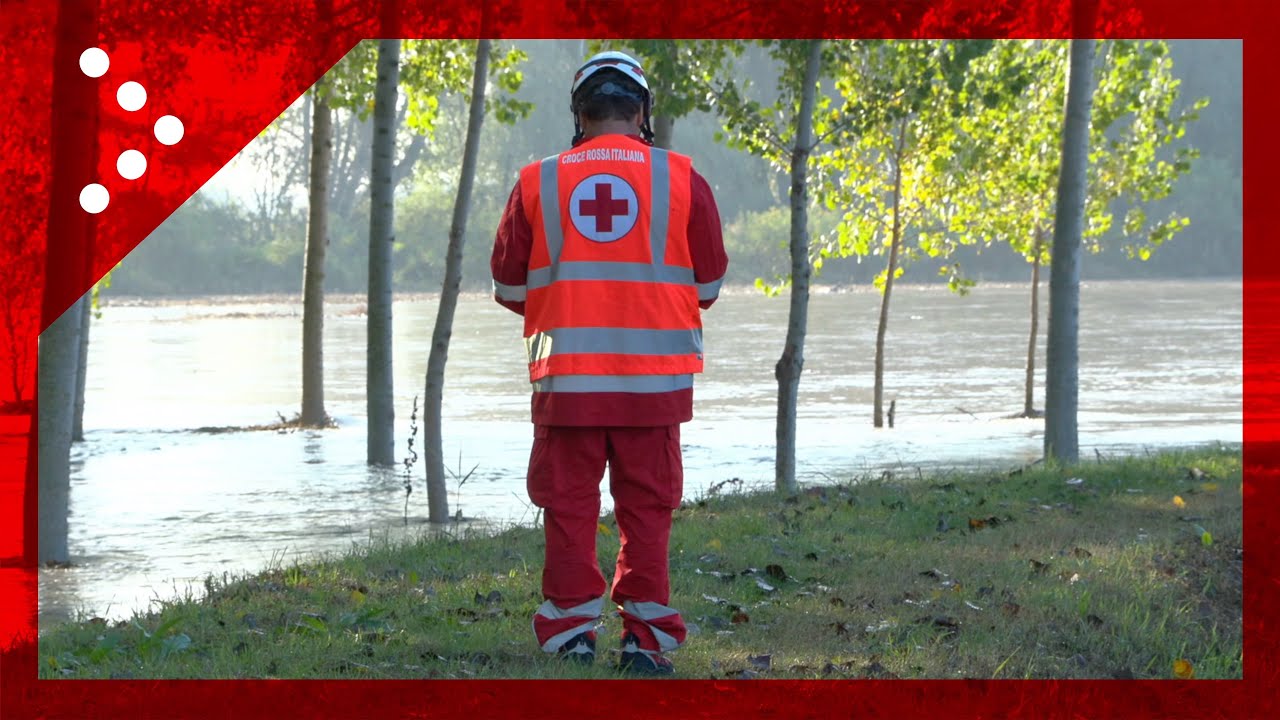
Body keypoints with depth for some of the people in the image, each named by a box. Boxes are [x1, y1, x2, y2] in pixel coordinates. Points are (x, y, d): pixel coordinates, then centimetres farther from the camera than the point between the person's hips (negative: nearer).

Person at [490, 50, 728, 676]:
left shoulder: (537, 182, 1)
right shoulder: (681, 179, 1)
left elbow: (508, 285, 7)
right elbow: (708, 283, 7)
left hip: (565, 376, 0)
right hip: (653, 377, 0)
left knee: (569, 507, 9)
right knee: (646, 508, 8)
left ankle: (571, 633, 11)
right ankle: (646, 636, 8)